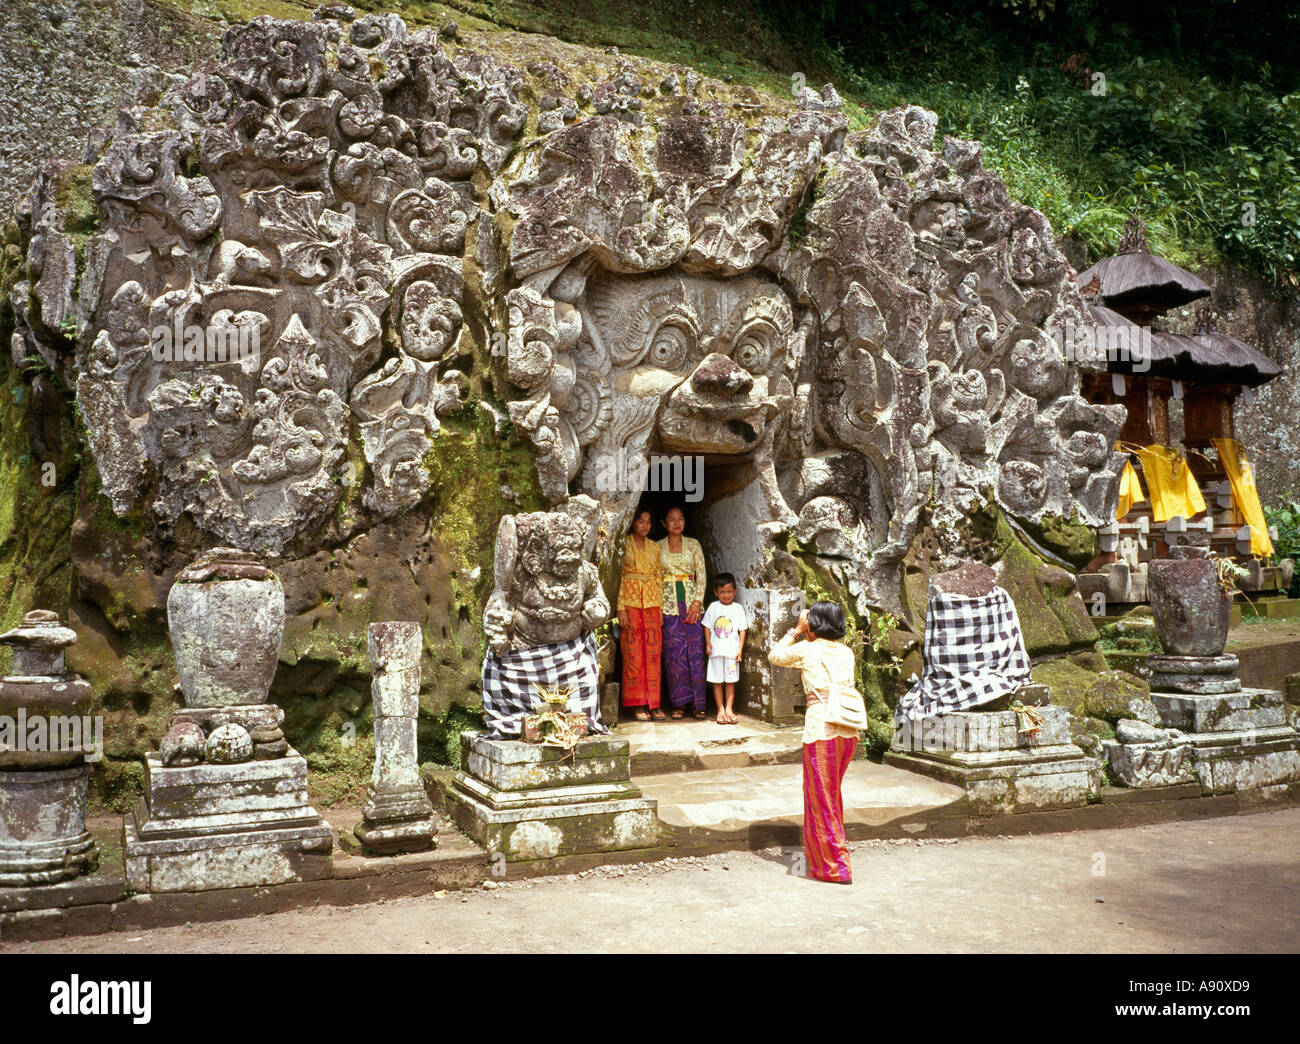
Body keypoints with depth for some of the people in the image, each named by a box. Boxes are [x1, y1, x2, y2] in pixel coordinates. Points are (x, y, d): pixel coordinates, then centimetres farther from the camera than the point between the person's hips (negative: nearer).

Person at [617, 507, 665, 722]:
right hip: (631, 602, -4)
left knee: (653, 653, 2)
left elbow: (659, 578, 15)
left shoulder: (654, 547, 13)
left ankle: (653, 704, 7)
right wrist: (621, 609, -11)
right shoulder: (624, 545, 0)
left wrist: (660, 609, 9)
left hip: (651, 604, 4)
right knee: (633, 653, -3)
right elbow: (618, 577, -4)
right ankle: (639, 704, 2)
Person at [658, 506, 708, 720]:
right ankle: (679, 703, 3)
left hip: (691, 599, 0)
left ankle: (697, 703, 3)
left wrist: (697, 601, -6)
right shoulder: (658, 547, 8)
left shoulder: (694, 545, 9)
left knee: (695, 650, -3)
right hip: (668, 602, 0)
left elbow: (701, 575, 5)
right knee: (673, 651, -3)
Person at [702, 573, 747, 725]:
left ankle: (729, 709, 12)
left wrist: (740, 649, -4)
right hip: (716, 650, 1)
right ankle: (720, 710, 12)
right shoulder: (713, 607, 2)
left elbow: (742, 630, 3)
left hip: (732, 650, -1)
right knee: (717, 681, 4)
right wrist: (708, 644, -3)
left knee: (730, 681, 4)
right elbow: (707, 627, 7)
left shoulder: (738, 608, 1)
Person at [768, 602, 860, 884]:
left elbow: (774, 656, 11)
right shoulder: (846, 652, 8)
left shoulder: (807, 650, -6)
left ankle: (835, 866, 8)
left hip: (821, 731, -6)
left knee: (821, 799, 5)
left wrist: (796, 630, 14)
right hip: (849, 731, 6)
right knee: (833, 793, 21)